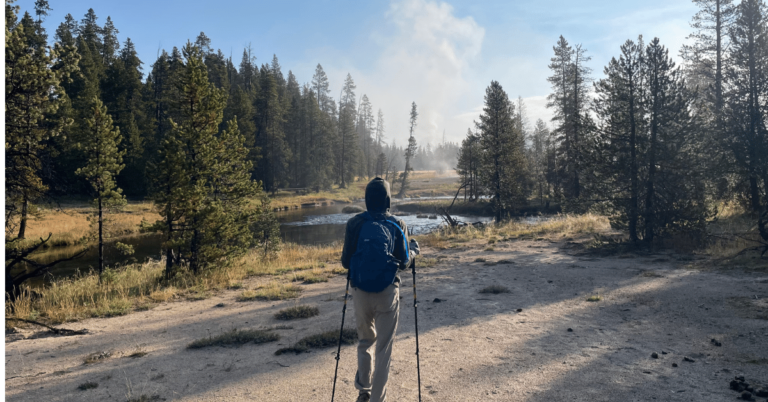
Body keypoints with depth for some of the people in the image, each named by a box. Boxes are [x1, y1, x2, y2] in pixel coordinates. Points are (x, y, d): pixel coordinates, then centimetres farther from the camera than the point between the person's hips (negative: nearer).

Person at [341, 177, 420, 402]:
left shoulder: (354, 224, -2)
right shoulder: (397, 225, -3)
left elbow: (345, 262, 1)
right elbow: (404, 263, 0)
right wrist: (414, 250, 21)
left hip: (361, 291, 2)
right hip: (387, 292, -2)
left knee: (365, 341, 24)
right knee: (384, 348, 10)